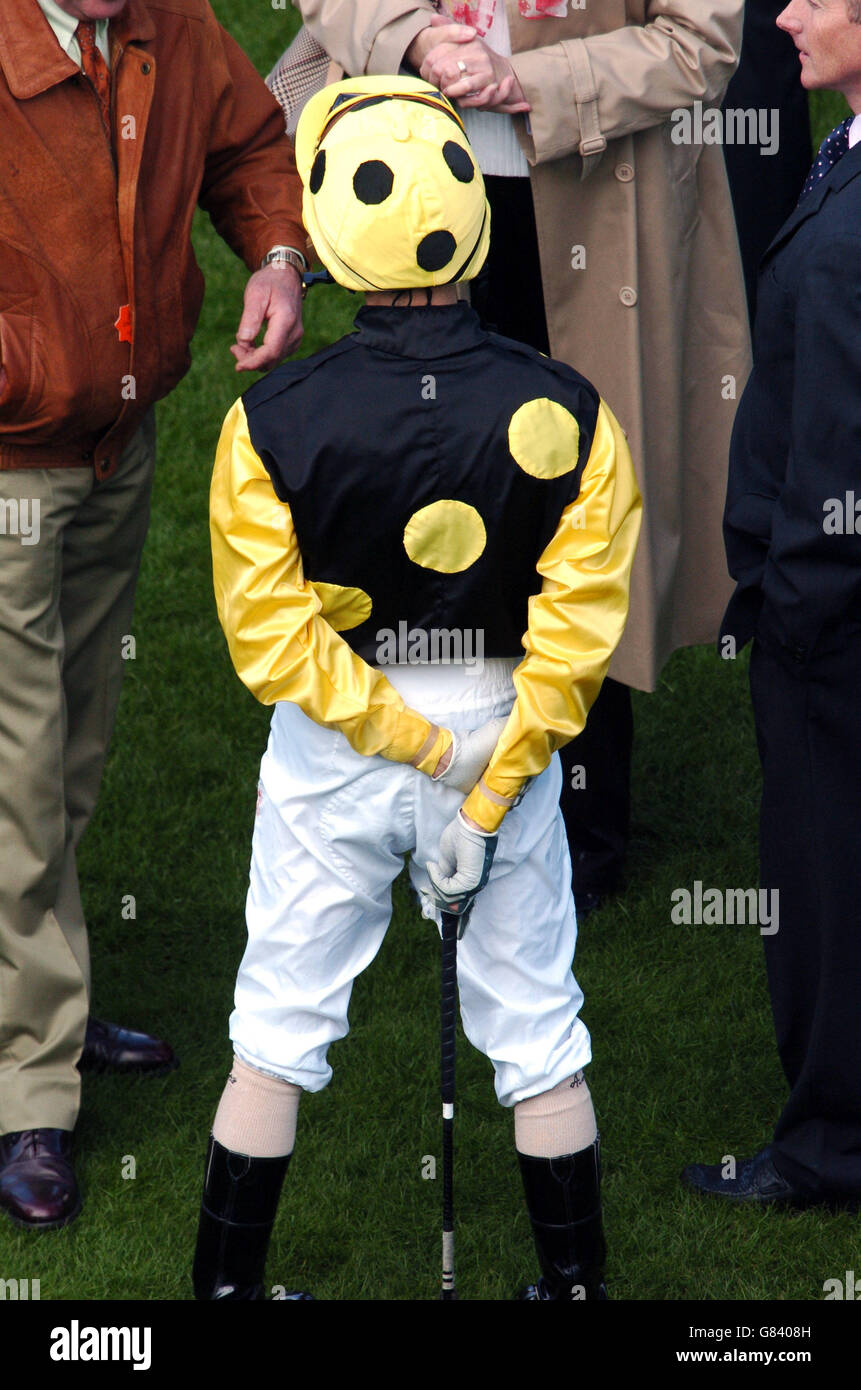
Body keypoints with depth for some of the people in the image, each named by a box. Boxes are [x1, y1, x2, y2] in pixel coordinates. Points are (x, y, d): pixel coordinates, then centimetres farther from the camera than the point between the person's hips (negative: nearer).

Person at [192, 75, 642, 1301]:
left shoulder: (271, 422, -15)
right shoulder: (568, 417, -13)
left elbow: (273, 638, -14)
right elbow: (573, 638, -14)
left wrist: (433, 749, -11)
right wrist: (486, 791, -11)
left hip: (330, 757, 0)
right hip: (510, 741, 0)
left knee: (279, 1032, 14)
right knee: (538, 1036, 14)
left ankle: (227, 1280, 23)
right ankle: (577, 1279, 24)